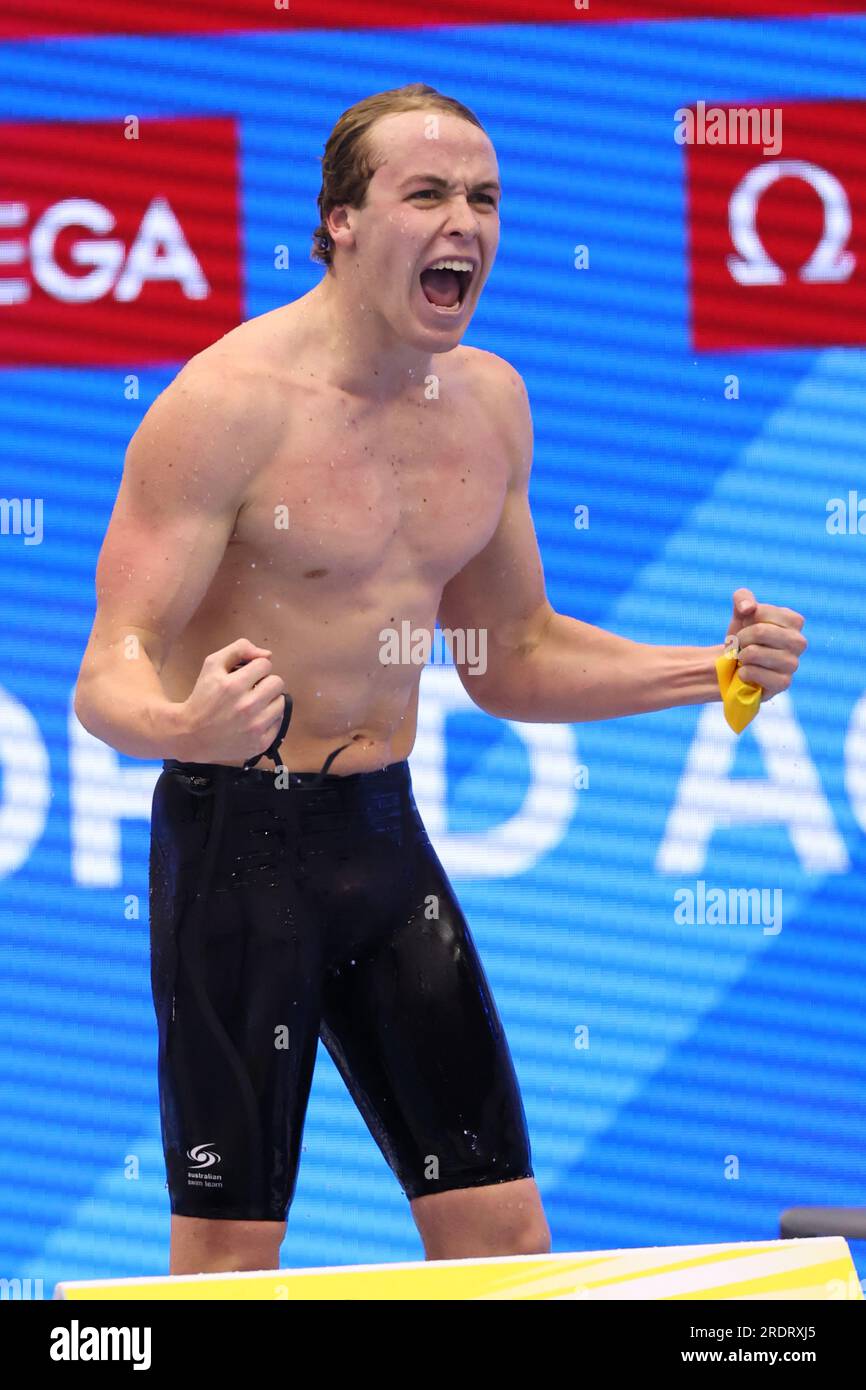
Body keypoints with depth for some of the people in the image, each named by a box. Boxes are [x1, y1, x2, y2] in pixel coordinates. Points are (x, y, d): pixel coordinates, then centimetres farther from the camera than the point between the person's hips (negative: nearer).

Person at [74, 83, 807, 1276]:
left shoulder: (489, 402, 7)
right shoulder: (229, 403, -15)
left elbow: (512, 660, 20)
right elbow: (110, 679, -18)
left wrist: (714, 672, 7)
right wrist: (188, 725, -41)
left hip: (387, 832, 7)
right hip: (242, 831, -7)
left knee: (504, 1241, 5)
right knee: (229, 1259, -7)